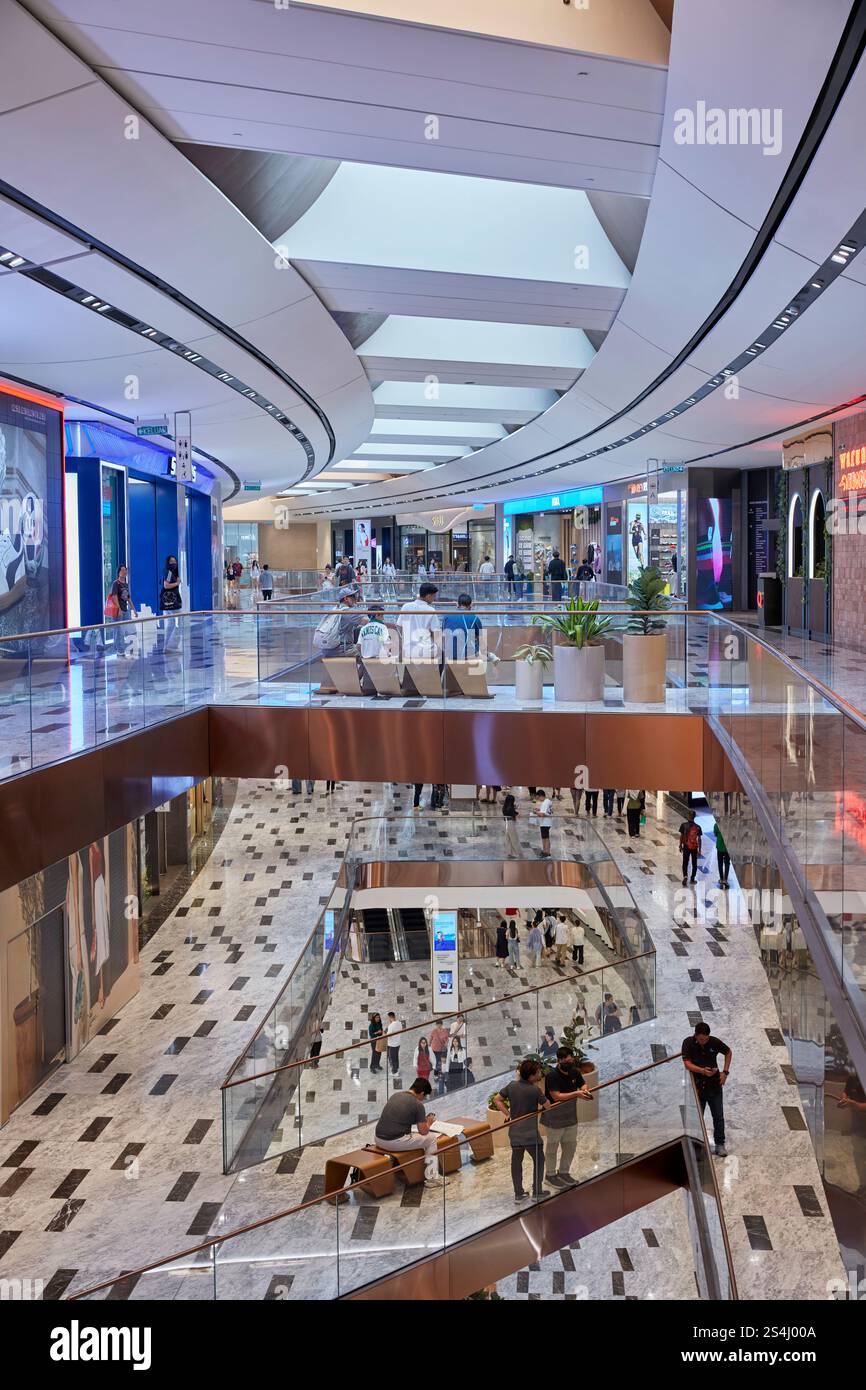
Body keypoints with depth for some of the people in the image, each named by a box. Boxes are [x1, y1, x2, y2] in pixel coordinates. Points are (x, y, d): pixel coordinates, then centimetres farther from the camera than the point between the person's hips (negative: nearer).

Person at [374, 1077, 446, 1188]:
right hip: (395, 1143, -7)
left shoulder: (396, 1095, 13)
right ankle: (431, 1178, 12)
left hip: (378, 1139, 7)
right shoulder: (418, 1105, -7)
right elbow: (423, 1131, -4)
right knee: (432, 1139, 11)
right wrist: (428, 1122, 18)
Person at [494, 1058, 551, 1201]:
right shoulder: (534, 1090, -17)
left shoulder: (512, 1086, -1)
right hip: (530, 1132, -5)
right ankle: (537, 1191, 20)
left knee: (516, 1161, 13)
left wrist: (507, 1114, 7)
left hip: (514, 1131, 5)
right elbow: (547, 1105, -6)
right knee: (538, 1159, 14)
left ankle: (518, 1193, 19)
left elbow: (497, 1100, 6)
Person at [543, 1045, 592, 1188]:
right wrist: (576, 1093, -35)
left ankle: (563, 1172, 36)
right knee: (552, 1147, 9)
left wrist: (585, 1090, -17)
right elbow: (557, 1097, -28)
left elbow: (583, 1085, 8)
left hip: (571, 1116, 7)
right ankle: (550, 1175, 26)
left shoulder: (575, 1072, -2)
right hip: (554, 1118, -7)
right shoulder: (552, 1076, -24)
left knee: (570, 1145, 17)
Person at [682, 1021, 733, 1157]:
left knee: (718, 1116, 3)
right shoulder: (688, 1043, -13)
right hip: (697, 1085, 0)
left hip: (714, 1085, 1)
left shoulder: (715, 1042, -10)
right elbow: (687, 1063, -19)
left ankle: (719, 1145, 15)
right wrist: (702, 1070, -35)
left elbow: (728, 1052, 9)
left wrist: (725, 1072, 2)